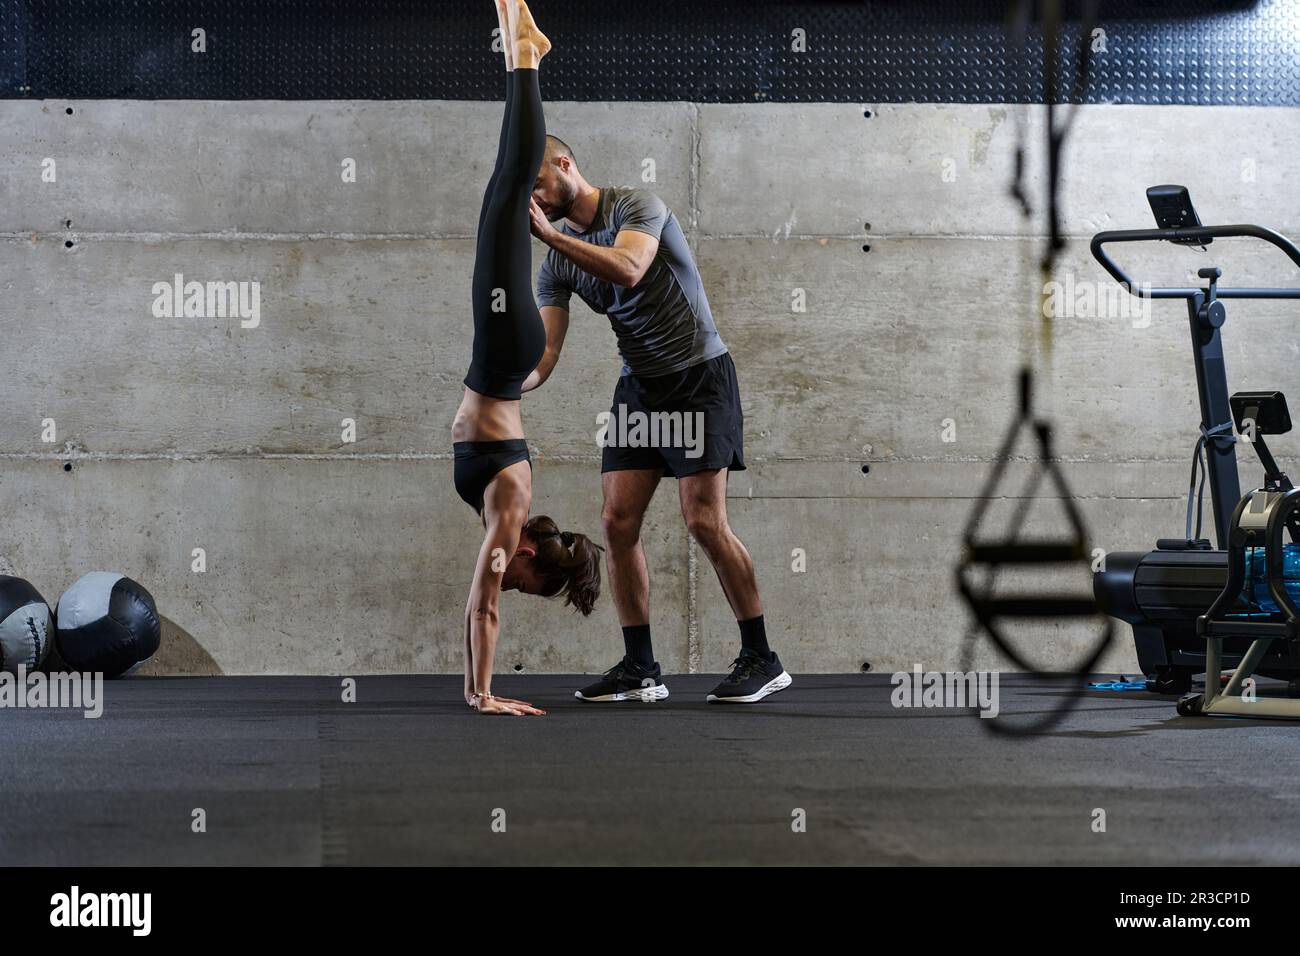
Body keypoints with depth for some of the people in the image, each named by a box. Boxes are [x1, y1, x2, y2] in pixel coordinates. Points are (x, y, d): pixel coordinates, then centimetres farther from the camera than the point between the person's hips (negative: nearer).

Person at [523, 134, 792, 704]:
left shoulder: (638, 207, -13)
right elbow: (544, 352, -1)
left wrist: (550, 234, -31)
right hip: (638, 385, 7)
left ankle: (761, 660, -3)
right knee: (618, 522, -4)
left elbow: (626, 270, -33)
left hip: (698, 375, -7)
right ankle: (639, 669, 2)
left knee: (705, 522, -12)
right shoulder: (557, 266, 6)